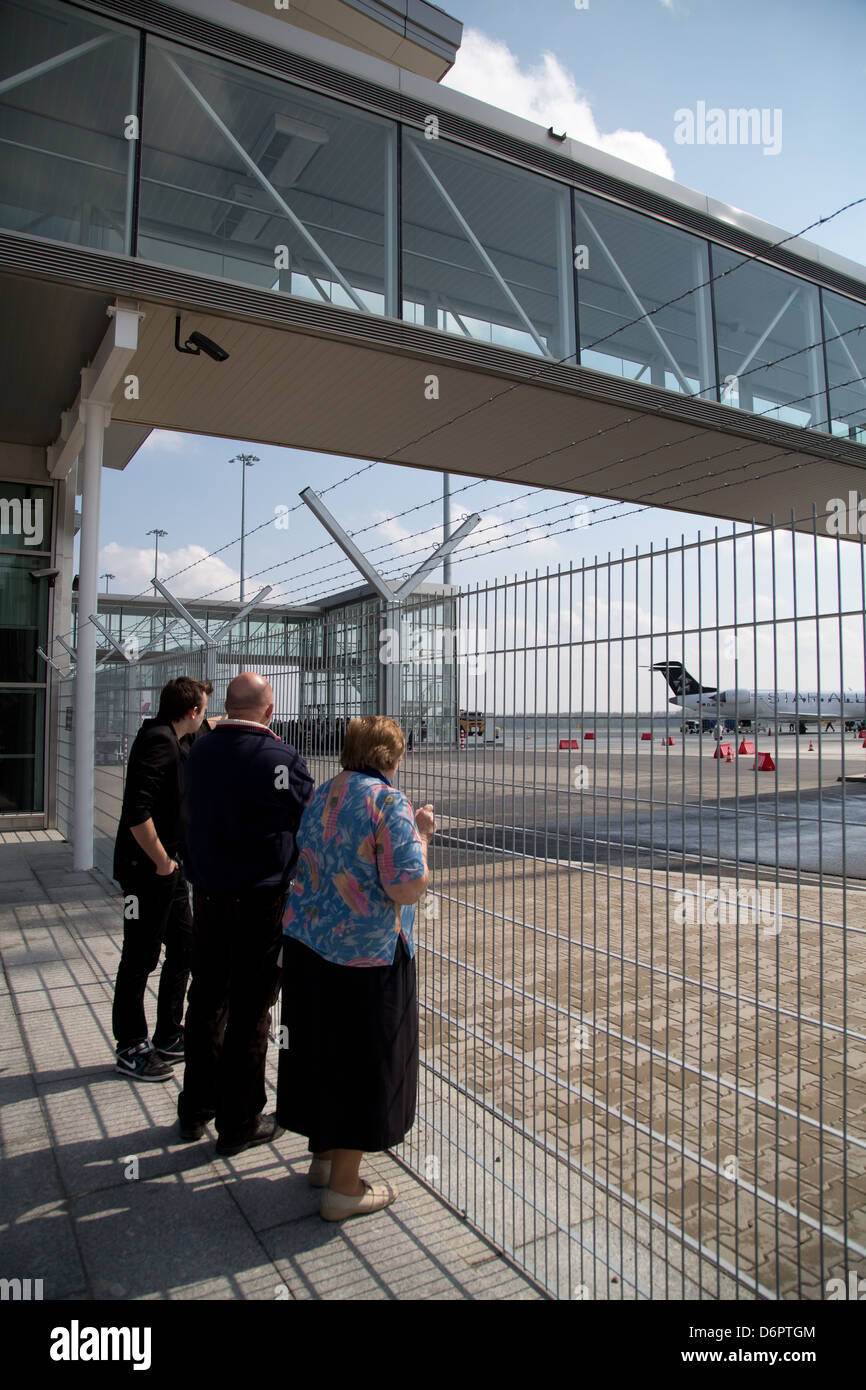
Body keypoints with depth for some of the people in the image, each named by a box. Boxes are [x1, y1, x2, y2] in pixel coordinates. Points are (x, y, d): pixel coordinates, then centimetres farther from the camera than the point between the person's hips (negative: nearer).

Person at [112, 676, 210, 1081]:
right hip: (147, 870, -10)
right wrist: (161, 861, -20)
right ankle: (131, 1050, 18)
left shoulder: (171, 742, 13)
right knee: (140, 960, 3)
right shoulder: (157, 740, -19)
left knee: (183, 949, 16)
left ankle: (168, 1038, 29)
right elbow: (136, 812, -27)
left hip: (169, 869, 10)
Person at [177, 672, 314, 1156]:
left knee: (206, 1001, 18)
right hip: (262, 901, -5)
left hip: (207, 895, 6)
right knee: (249, 1010, 7)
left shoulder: (199, 752, 0)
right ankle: (240, 1123, 21)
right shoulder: (281, 758, -18)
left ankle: (195, 1110, 33)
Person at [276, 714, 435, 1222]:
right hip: (366, 957, -7)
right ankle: (344, 1188, 21)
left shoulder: (323, 796, 6)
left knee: (321, 1049, 20)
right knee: (364, 1060, 8)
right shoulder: (389, 803, -18)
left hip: (309, 947, 8)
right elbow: (409, 888, -23)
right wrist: (421, 836, -7)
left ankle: (325, 1155, 39)